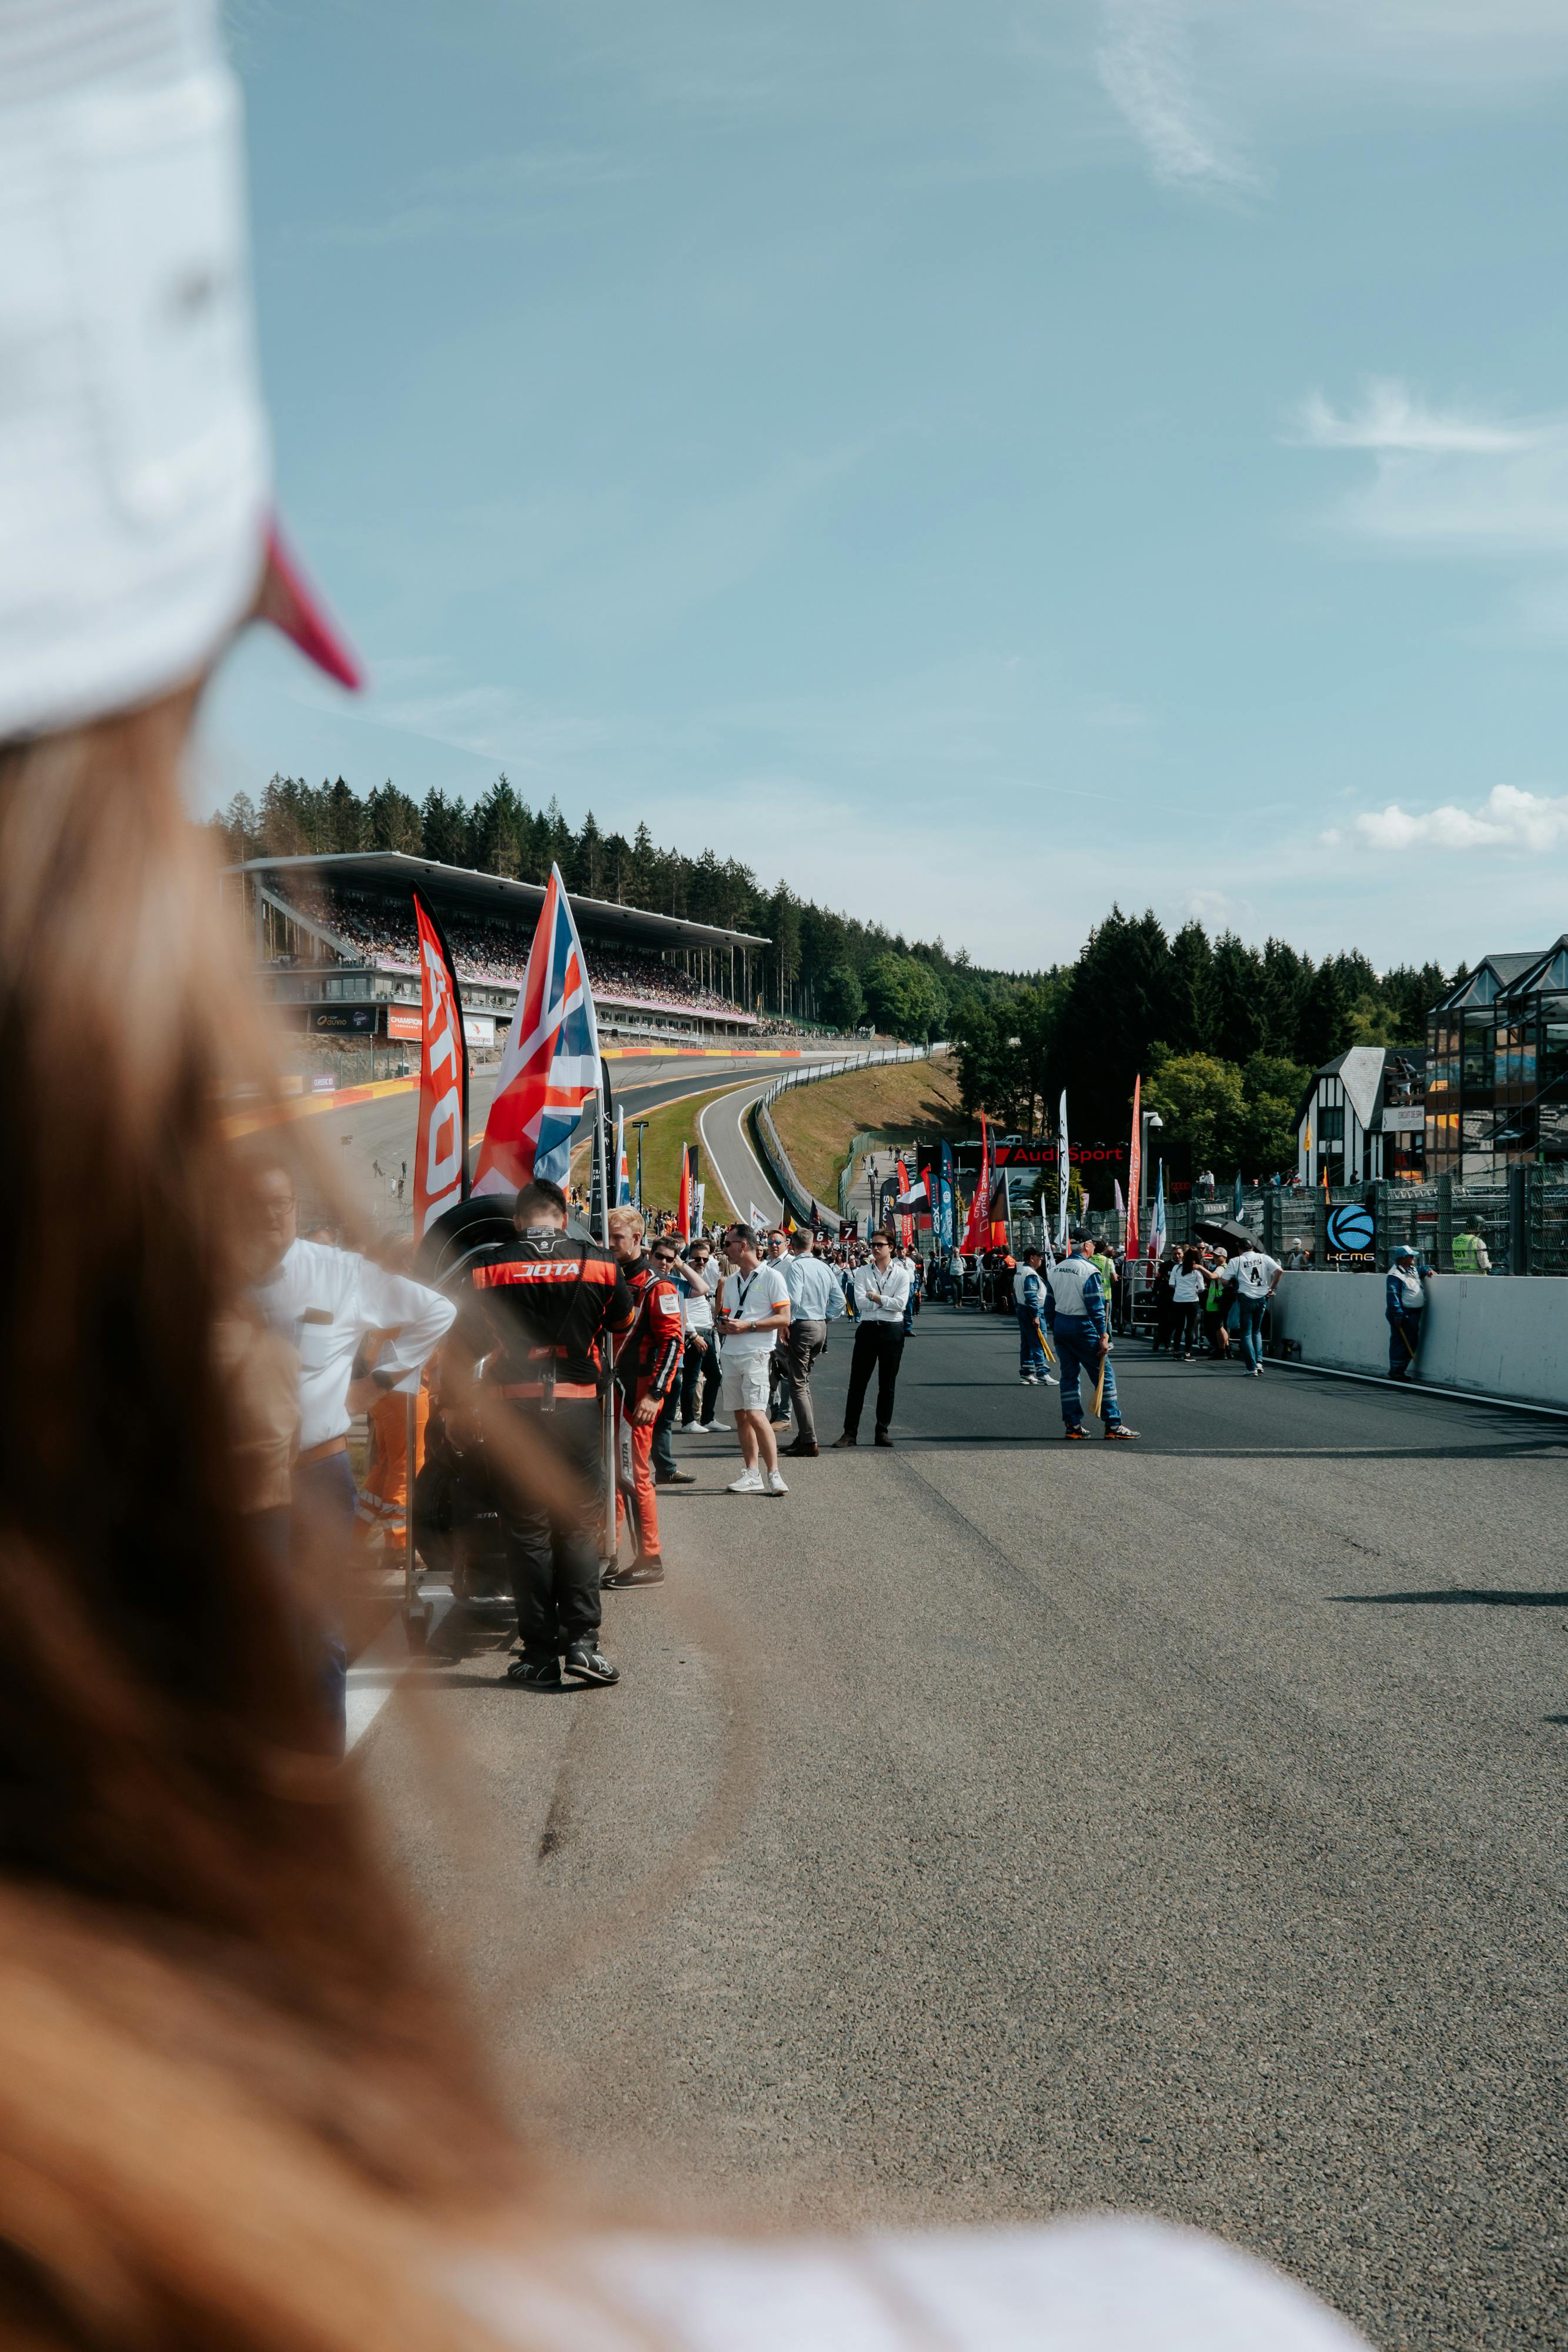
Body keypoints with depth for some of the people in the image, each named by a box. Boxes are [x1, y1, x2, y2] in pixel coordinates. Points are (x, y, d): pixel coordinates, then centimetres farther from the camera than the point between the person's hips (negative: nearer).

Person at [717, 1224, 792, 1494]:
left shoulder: (771, 1277, -4)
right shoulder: (731, 1281, 18)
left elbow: (784, 1319, -9)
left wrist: (748, 1326, -17)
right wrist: (724, 1326, 0)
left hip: (755, 1353, -7)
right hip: (731, 1352, 7)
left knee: (755, 1414, -16)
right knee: (740, 1415, 7)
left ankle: (774, 1474, -15)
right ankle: (751, 1474, 12)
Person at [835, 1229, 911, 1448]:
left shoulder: (901, 1274, 2)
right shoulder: (863, 1272, 5)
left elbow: (900, 1303, -10)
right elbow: (860, 1302, -7)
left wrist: (874, 1296, -8)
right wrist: (886, 1301, -8)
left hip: (892, 1331, 0)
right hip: (868, 1329, 0)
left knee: (888, 1385, 6)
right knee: (857, 1383, 0)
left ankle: (882, 1431, 15)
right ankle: (850, 1433, 3)